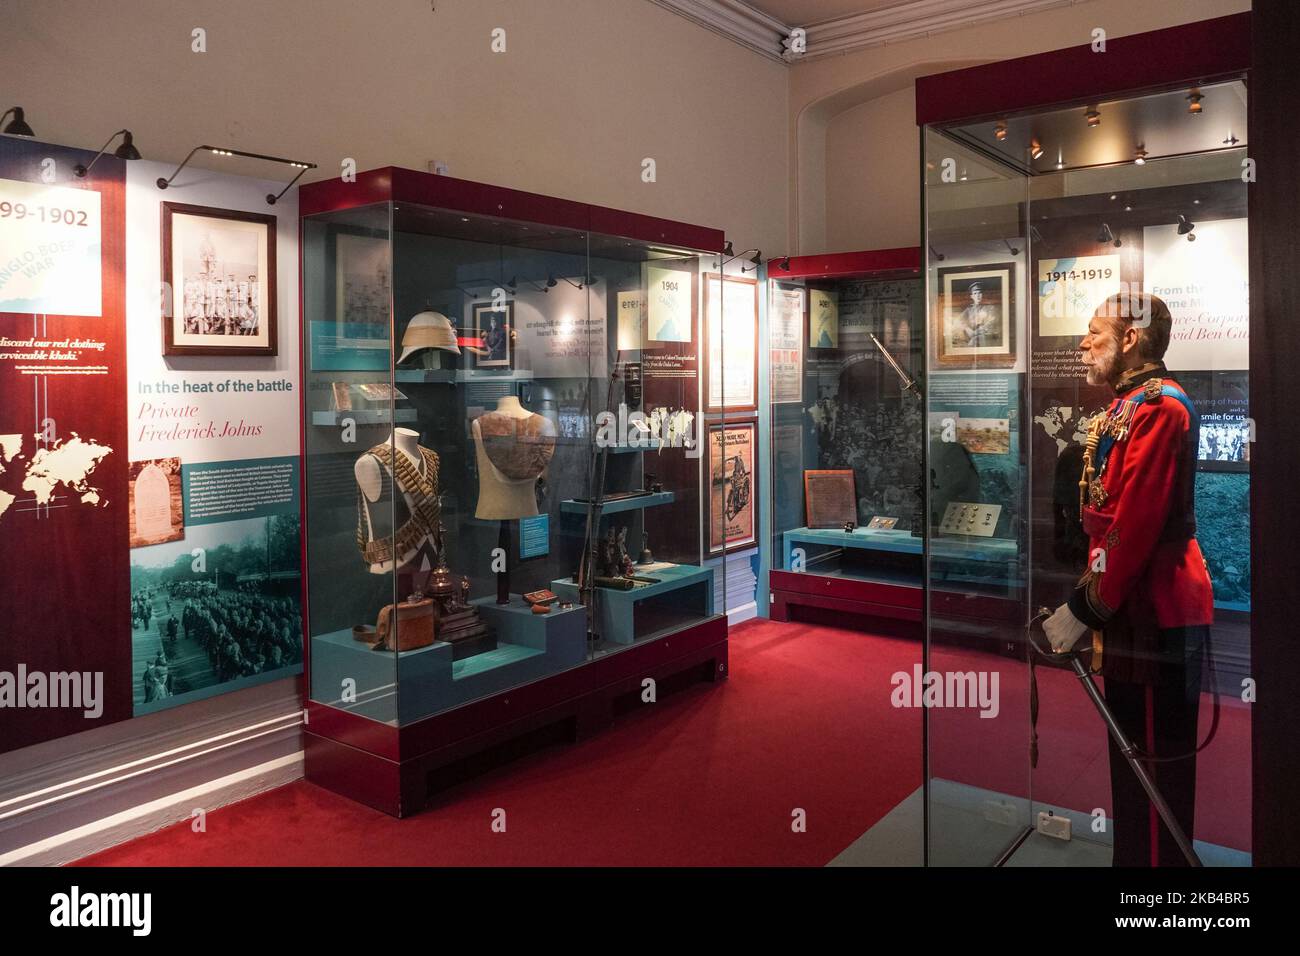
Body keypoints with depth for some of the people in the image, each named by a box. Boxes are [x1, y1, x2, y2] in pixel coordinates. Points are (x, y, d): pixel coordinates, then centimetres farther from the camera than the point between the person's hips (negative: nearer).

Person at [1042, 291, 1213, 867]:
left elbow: (1135, 524, -23)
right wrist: (1090, 601, 14)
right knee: (1132, 761, 18)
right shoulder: (1127, 409, 17)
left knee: (1156, 768, 0)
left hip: (1154, 618, -10)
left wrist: (1084, 610, -19)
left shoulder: (1158, 405, -15)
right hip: (1135, 610, 10)